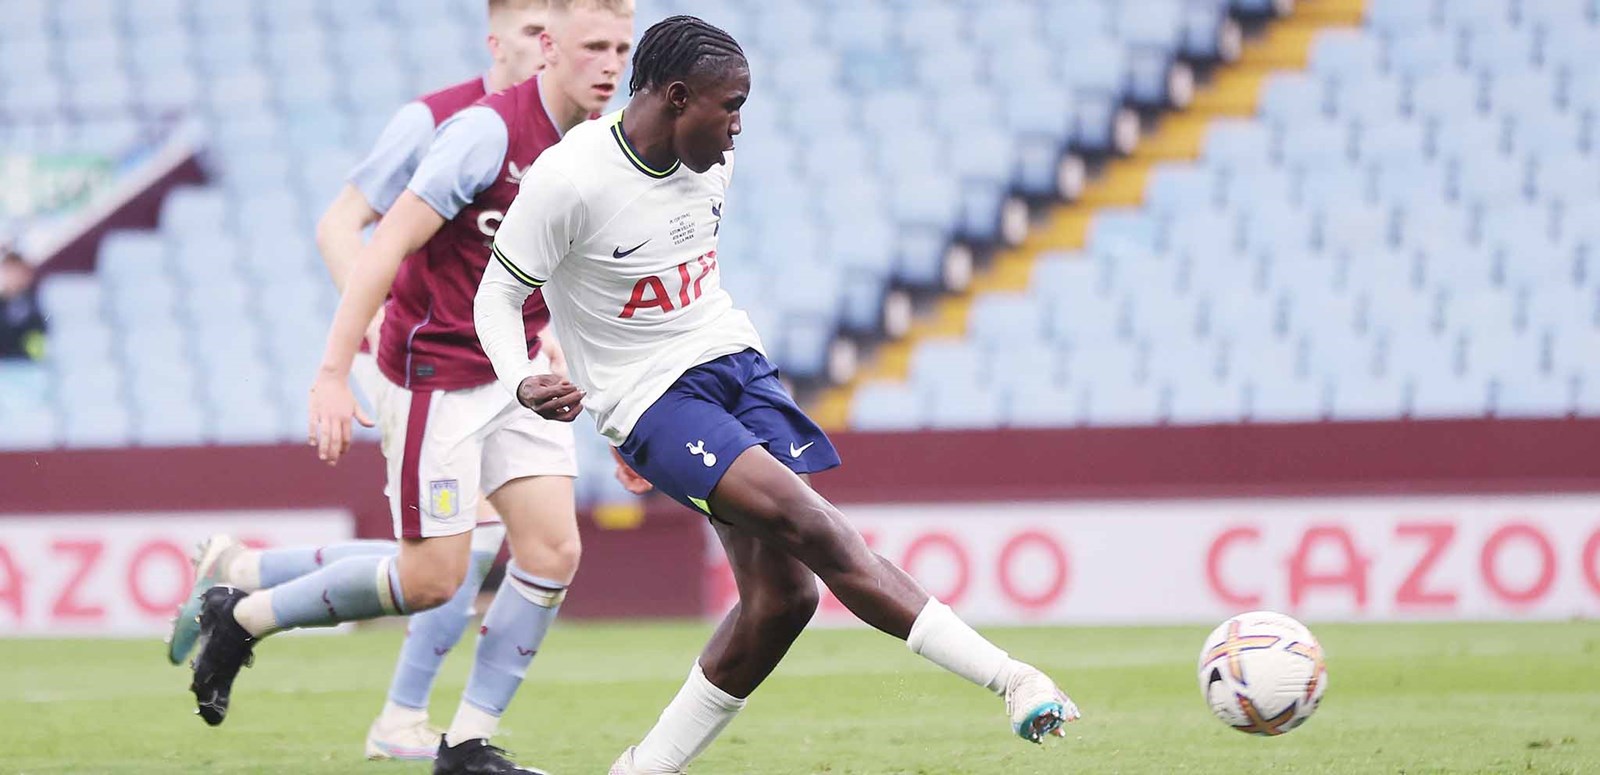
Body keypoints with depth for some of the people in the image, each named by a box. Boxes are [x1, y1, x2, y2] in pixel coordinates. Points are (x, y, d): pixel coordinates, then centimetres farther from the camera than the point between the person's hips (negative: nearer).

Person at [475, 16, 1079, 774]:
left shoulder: (713, 163, 3)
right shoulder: (568, 181, -18)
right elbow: (497, 297, -11)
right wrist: (523, 384, -29)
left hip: (737, 363, 7)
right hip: (652, 397, -7)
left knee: (780, 597, -5)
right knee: (803, 517, -25)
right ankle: (1007, 676, -28)